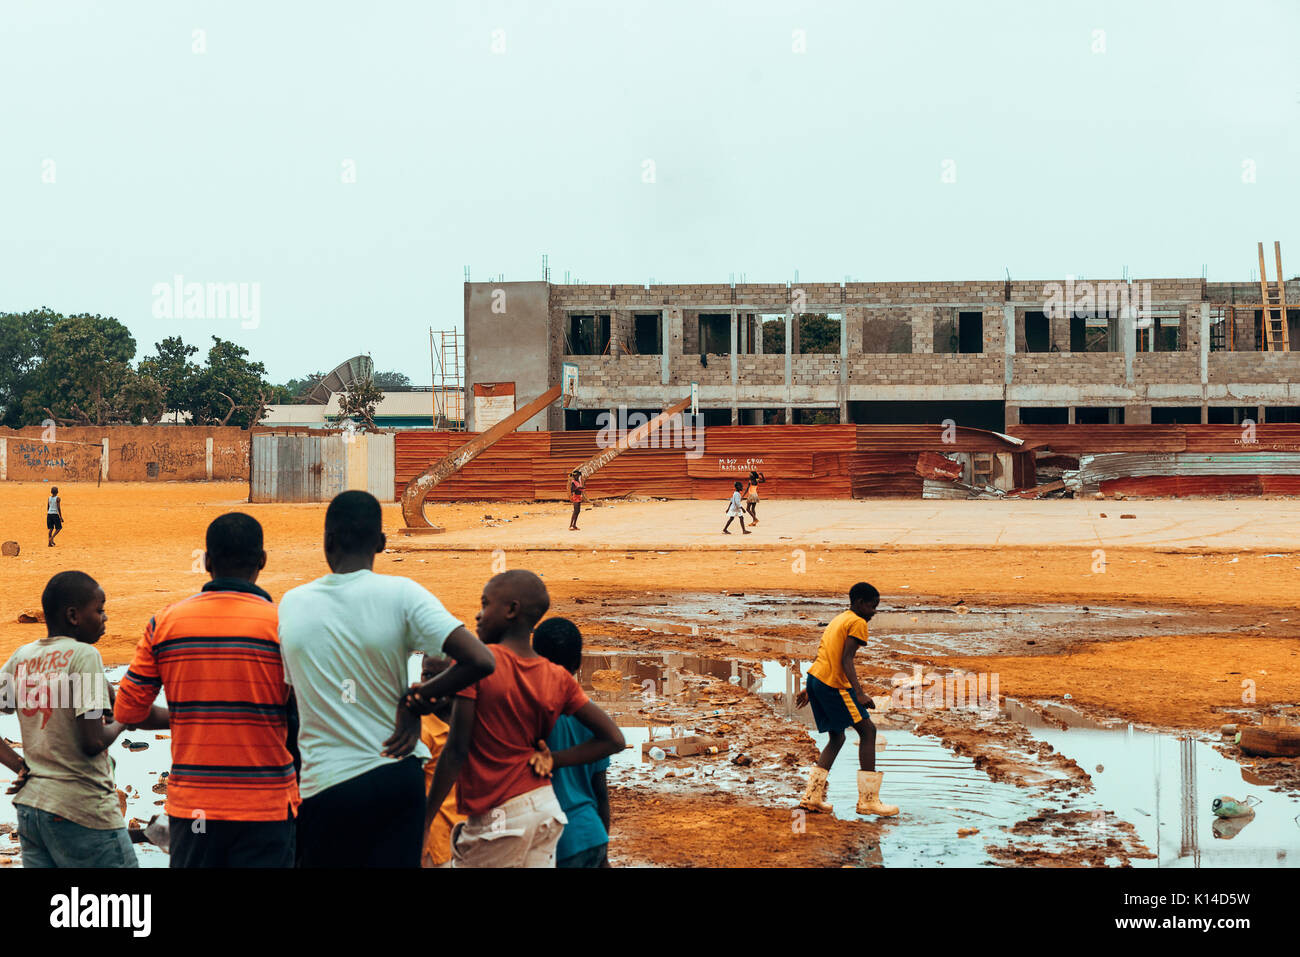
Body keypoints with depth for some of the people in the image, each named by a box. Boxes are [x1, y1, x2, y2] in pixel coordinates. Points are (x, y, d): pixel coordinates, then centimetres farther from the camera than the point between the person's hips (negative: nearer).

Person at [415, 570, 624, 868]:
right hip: (547, 811, 6)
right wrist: (550, 760, 5)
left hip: (496, 820, -6)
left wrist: (425, 818, -10)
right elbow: (613, 739, 6)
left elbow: (456, 750, -15)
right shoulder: (559, 679, 5)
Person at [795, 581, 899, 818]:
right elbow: (846, 660, -17)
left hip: (814, 677, 9)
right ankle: (868, 800, -6)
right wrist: (859, 694, -23)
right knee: (867, 730, -4)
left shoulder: (838, 619, 22)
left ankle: (812, 796, 11)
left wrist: (809, 689, 29)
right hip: (834, 683, -9)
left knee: (837, 737, 16)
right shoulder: (857, 623, -6)